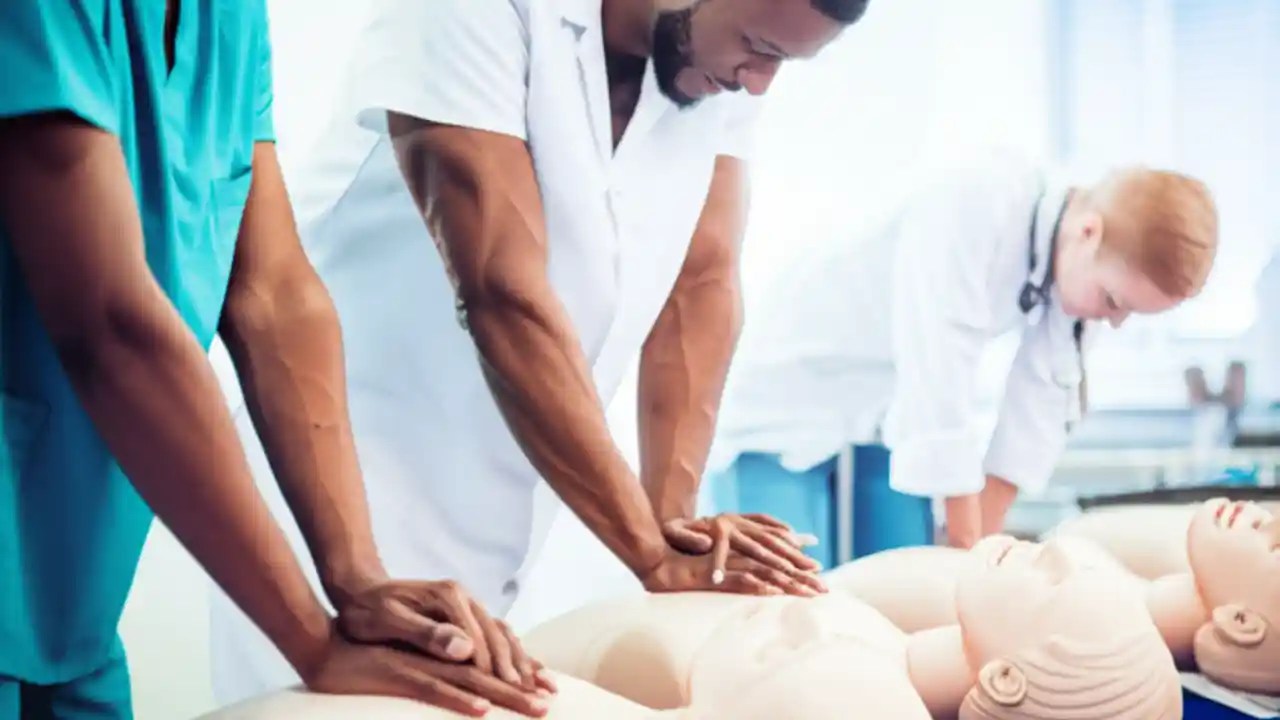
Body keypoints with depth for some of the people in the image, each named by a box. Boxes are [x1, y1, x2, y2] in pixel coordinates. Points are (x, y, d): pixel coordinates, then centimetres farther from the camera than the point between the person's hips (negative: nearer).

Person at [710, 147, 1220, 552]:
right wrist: (970, 548, -27)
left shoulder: (1086, 263, -12)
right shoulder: (974, 205, -34)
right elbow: (938, 377, -34)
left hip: (891, 402, 7)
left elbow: (1042, 402, -5)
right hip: (798, 384, -6)